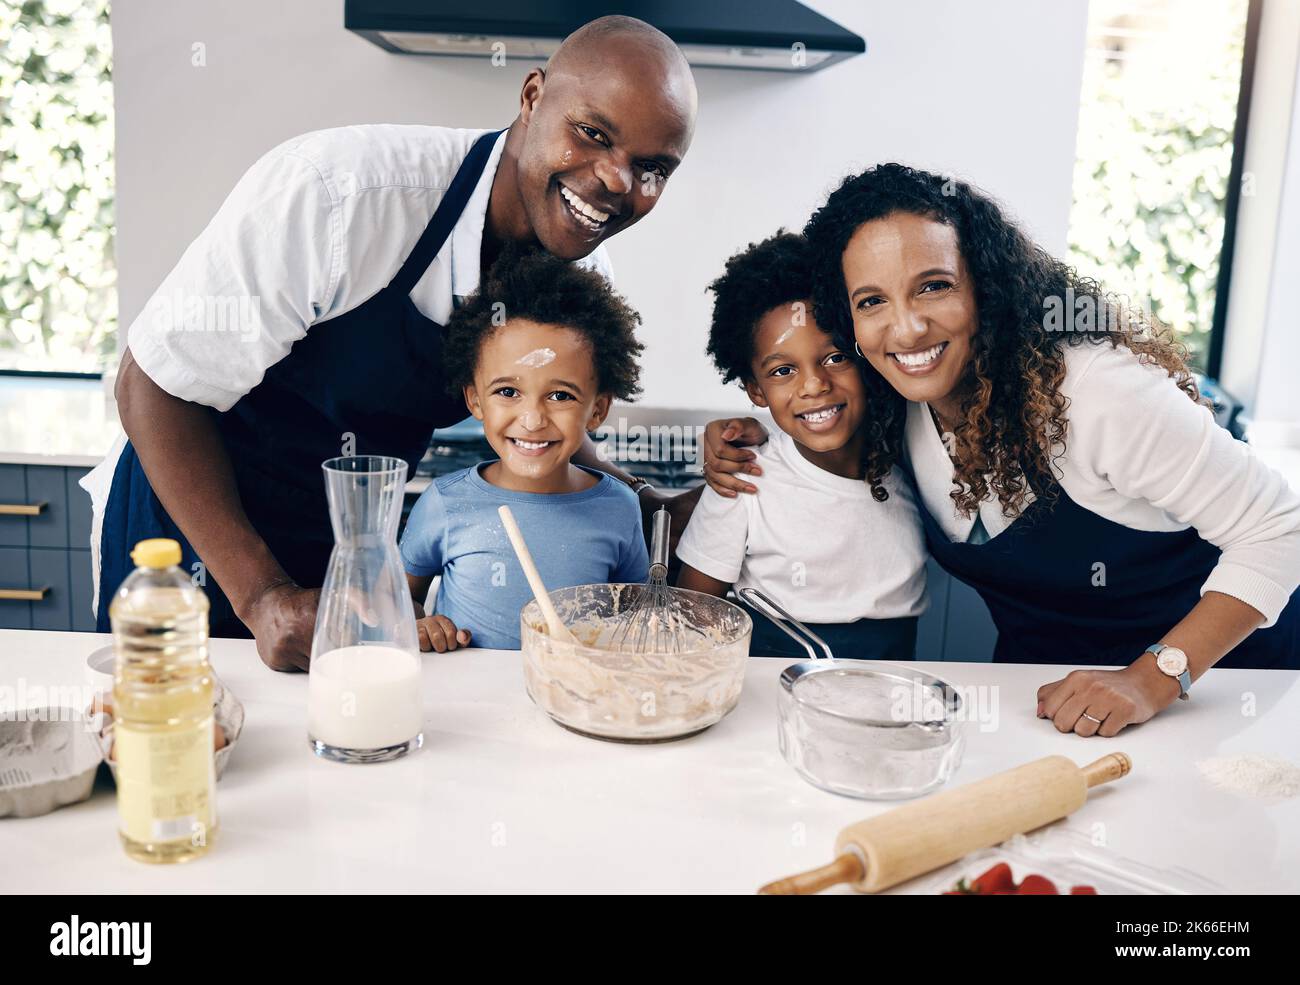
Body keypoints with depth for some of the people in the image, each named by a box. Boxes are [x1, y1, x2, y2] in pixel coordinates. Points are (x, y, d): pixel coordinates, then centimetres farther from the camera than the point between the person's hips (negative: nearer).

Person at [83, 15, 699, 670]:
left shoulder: (583, 271, -11)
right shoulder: (336, 192, -32)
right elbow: (154, 384, -23)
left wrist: (659, 506, -10)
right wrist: (263, 596, -28)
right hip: (186, 523, -4)